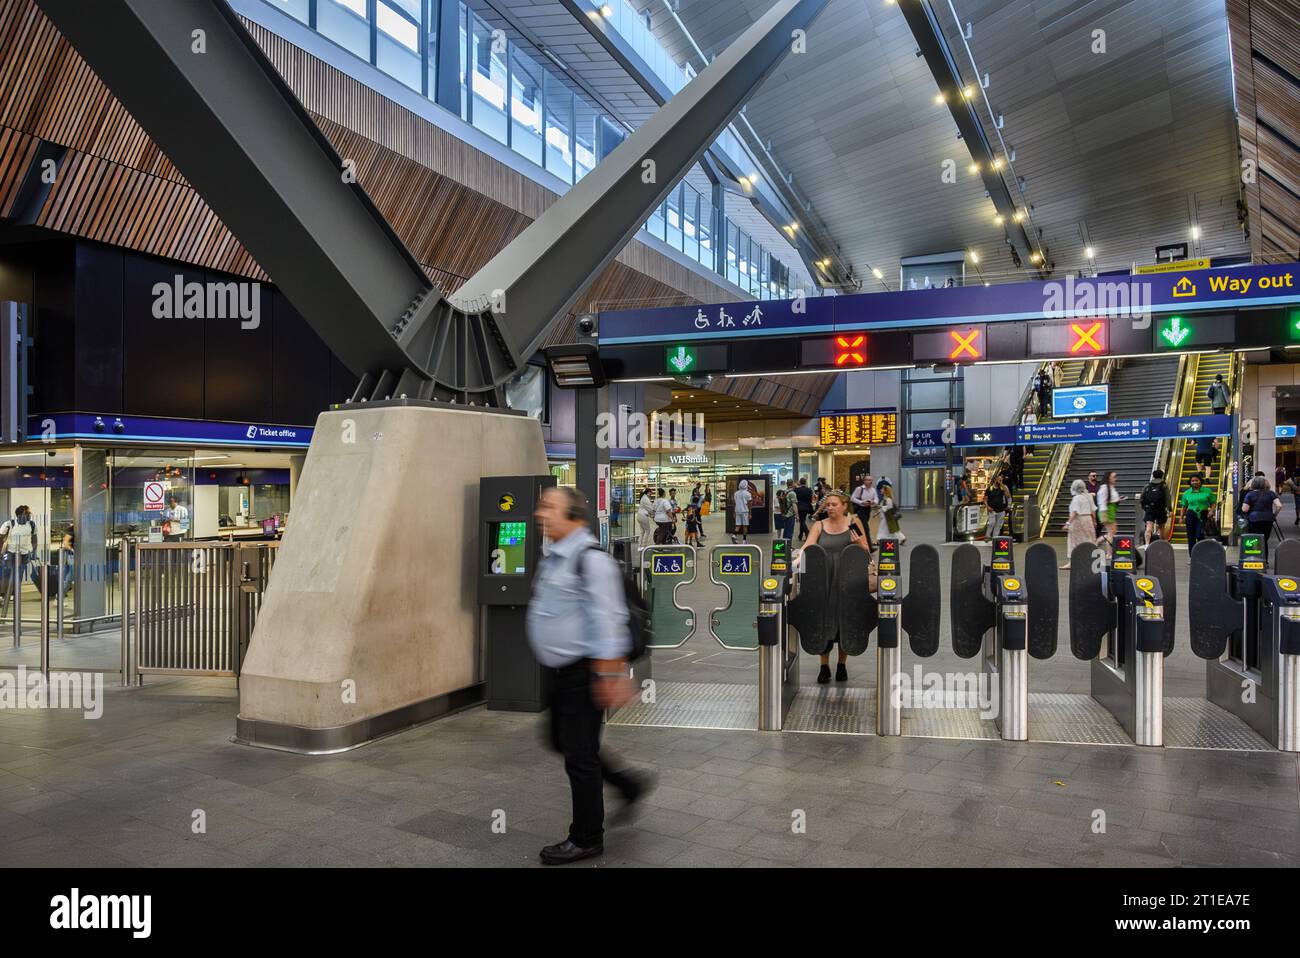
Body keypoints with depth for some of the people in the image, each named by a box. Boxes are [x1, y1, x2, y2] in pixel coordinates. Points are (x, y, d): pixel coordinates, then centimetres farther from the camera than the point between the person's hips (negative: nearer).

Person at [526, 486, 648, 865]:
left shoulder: (590, 558, -20)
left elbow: (607, 620, -22)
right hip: (561, 670, 10)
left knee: (579, 752, 1)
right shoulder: (554, 558, 10)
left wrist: (610, 676, -23)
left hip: (584, 671, -10)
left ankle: (586, 839, 19)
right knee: (562, 742, 19)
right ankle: (629, 785, 36)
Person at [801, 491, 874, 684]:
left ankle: (842, 665, 21)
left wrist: (859, 543, -16)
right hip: (824, 580, 0)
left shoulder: (853, 523, 4)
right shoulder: (819, 526, 5)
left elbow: (866, 552, 5)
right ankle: (824, 667, 10)